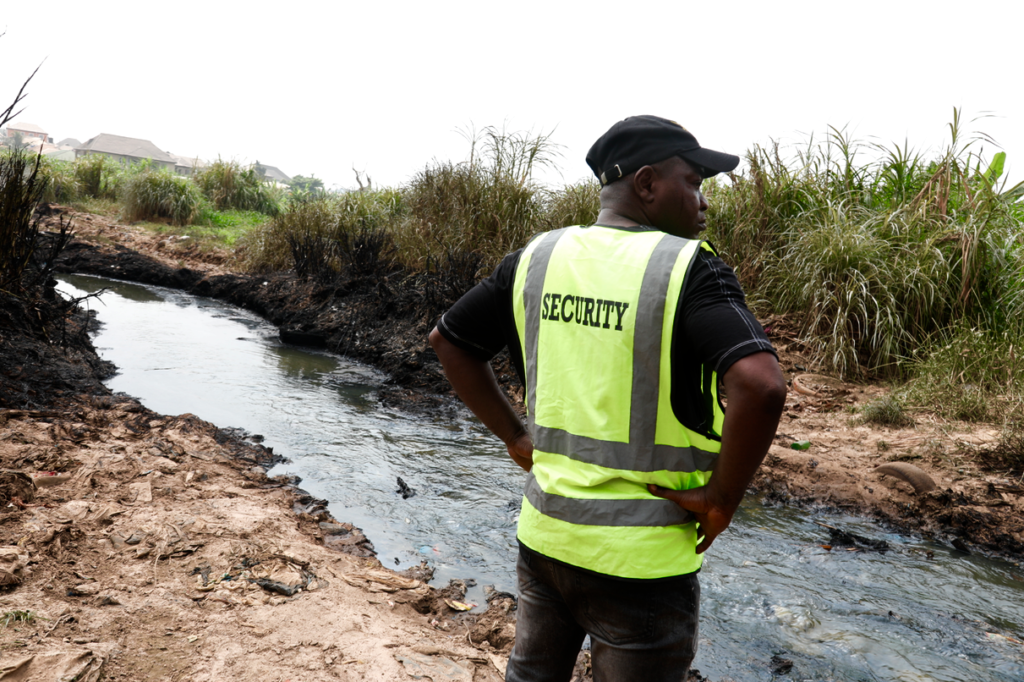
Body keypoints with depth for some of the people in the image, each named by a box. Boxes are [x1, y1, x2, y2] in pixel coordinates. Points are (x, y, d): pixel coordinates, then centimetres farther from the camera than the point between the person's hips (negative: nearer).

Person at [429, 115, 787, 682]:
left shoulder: (538, 257, 1)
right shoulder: (689, 269, -16)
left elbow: (448, 339, 10)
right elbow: (760, 385, -30)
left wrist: (515, 438, 10)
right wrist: (723, 498, -15)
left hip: (543, 532, 5)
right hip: (638, 556, -5)